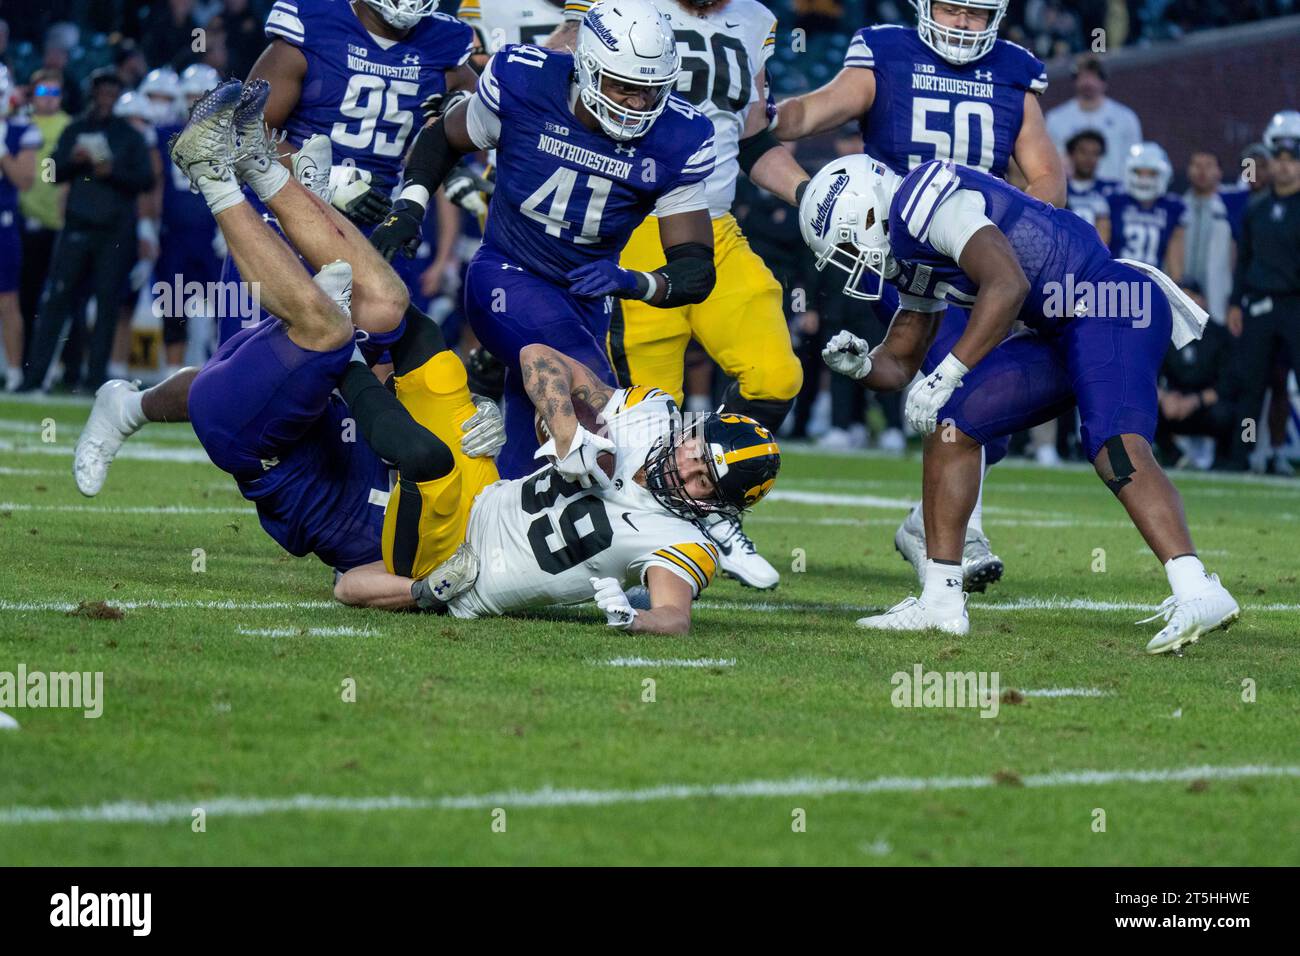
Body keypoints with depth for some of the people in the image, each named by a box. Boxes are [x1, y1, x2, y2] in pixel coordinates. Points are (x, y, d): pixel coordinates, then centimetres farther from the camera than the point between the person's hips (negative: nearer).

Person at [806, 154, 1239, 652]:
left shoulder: (925, 202, -14)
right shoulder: (911, 252, 18)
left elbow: (1008, 285, -26)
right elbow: (899, 363, 24)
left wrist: (946, 375, -24)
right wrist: (860, 364, 1)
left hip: (1117, 310, -10)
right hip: (1062, 332, 10)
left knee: (1117, 451, -28)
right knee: (952, 422, 7)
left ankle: (1197, 593, -42)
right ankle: (941, 601, 10)